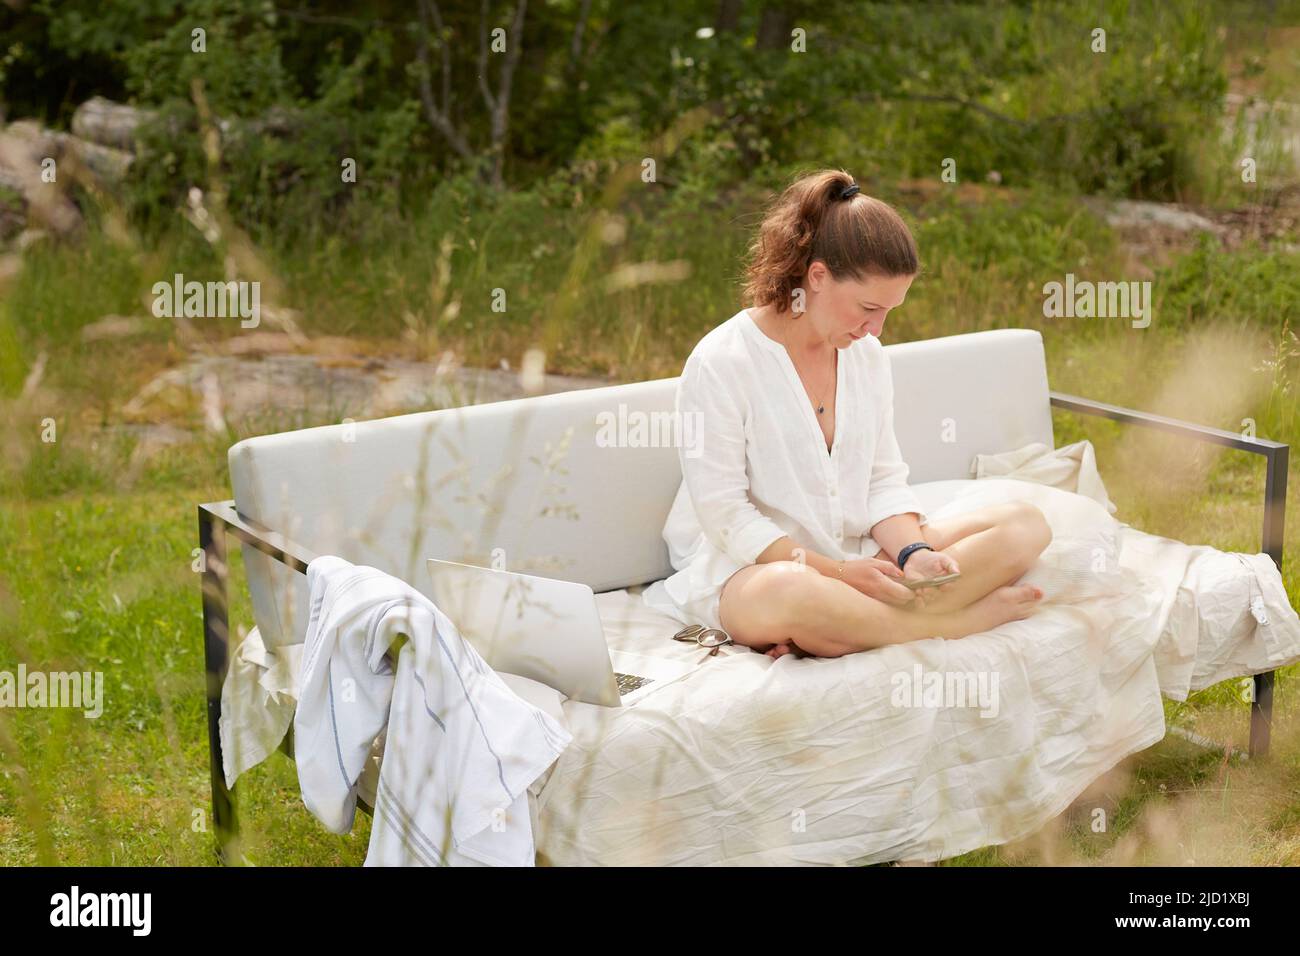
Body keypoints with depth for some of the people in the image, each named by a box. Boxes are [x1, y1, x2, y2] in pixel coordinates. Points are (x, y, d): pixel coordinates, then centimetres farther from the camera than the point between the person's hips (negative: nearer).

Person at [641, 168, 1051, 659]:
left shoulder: (867, 355, 9)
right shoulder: (720, 363, -13)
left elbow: (884, 482, 8)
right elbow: (725, 516, -15)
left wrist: (912, 554, -13)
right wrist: (836, 572, -22)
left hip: (860, 556, 7)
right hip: (749, 569, -7)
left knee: (1024, 524, -9)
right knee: (790, 594, -44)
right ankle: (965, 617, -20)